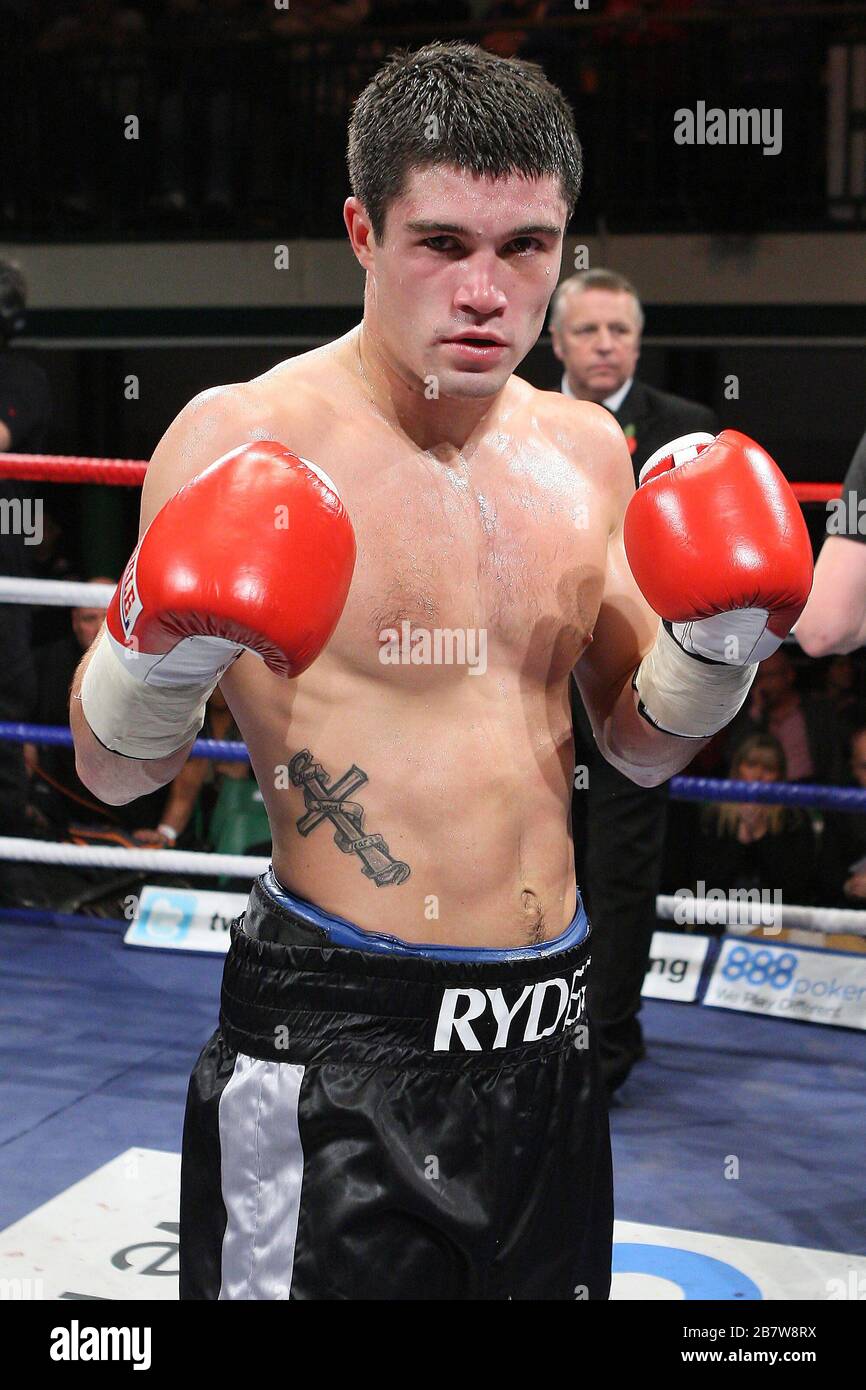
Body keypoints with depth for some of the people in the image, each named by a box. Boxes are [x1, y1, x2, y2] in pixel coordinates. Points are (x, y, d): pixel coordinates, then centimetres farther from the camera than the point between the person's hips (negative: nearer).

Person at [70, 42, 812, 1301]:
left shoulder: (588, 451, 4)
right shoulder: (247, 438, -12)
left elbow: (641, 746, 13)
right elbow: (114, 770, -6)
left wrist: (722, 636, -6)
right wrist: (163, 646, -26)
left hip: (547, 1035, 6)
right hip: (334, 1046, -5)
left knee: (555, 1275, 21)